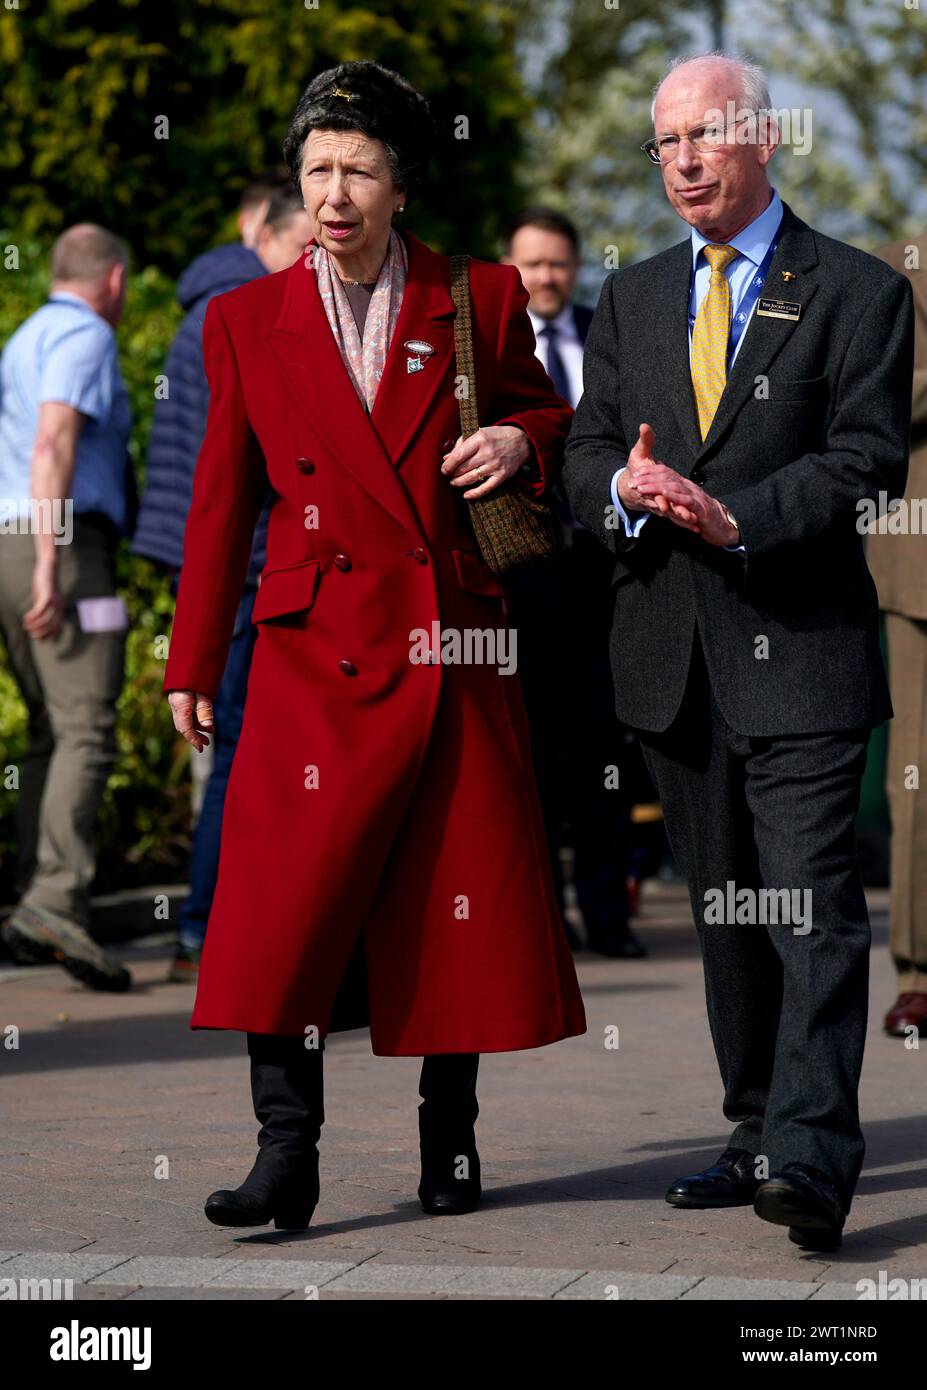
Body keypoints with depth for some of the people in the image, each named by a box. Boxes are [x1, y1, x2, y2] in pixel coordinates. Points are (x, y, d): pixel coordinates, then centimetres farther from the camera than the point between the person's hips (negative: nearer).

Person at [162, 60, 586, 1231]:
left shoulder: (481, 300, 6)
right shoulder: (246, 320, 7)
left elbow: (545, 415, 20)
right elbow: (220, 504, 11)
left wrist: (520, 442, -5)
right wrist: (192, 665, 10)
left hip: (454, 651, 1)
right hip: (315, 652, 0)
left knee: (459, 895, 4)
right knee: (287, 899, -11)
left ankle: (448, 1140, 19)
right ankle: (287, 1154, -6)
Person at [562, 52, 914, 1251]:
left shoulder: (858, 293, 0)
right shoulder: (631, 299, 16)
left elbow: (867, 462, -8)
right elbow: (585, 453, 12)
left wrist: (734, 515, -20)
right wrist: (627, 488, -11)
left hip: (798, 649, -5)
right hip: (672, 653, 5)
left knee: (811, 900, -12)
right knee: (722, 907, 11)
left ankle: (811, 1156, -17)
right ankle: (757, 1133, 19)